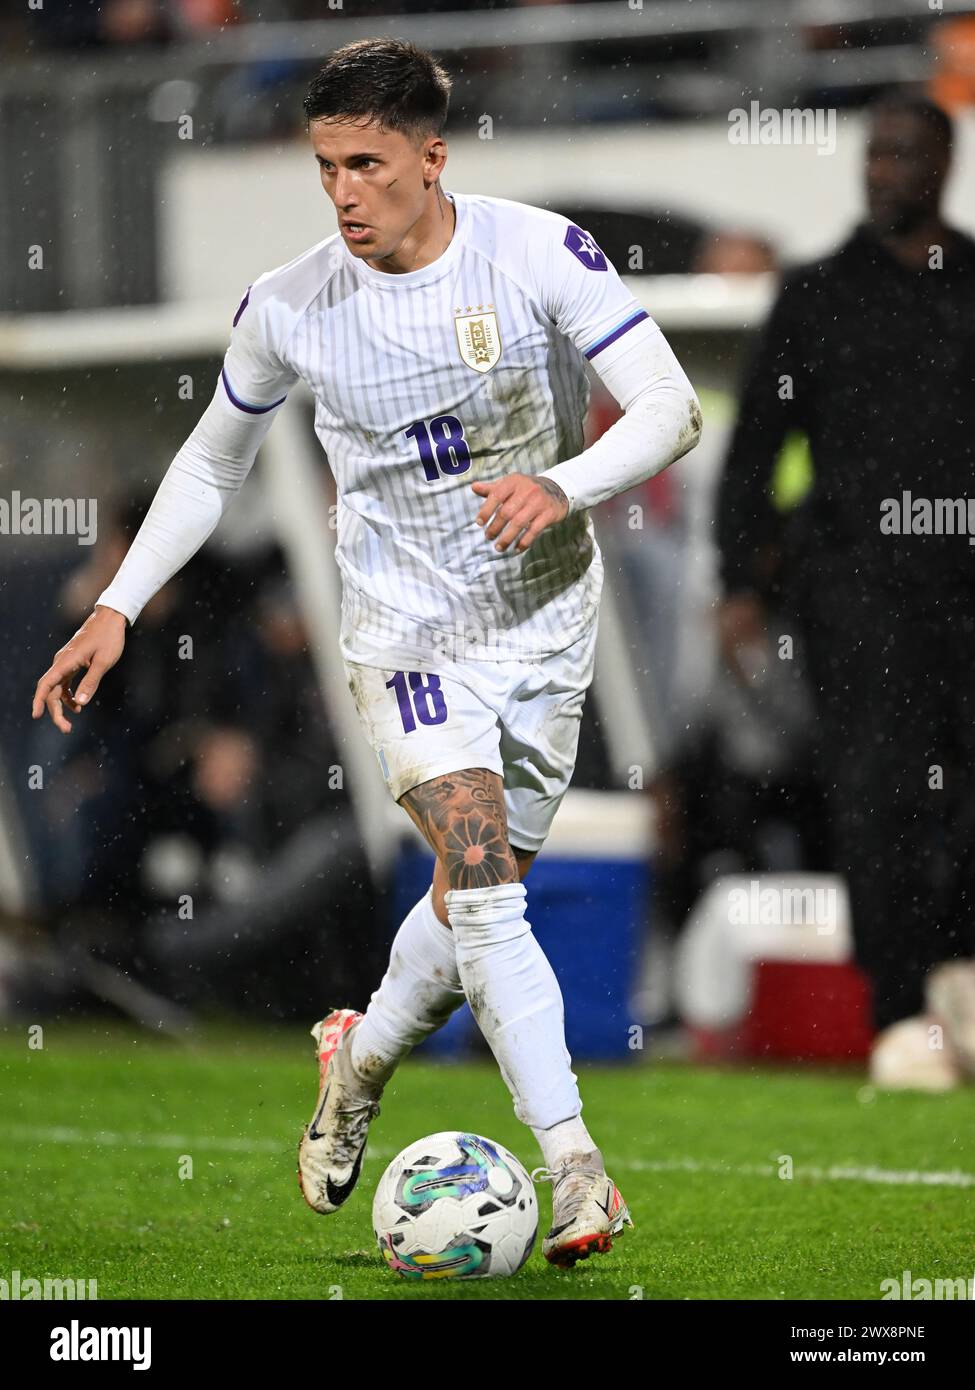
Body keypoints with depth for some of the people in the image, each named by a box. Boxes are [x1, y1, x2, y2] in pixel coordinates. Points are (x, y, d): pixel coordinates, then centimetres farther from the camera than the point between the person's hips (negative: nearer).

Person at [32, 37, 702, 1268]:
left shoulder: (538, 253, -14)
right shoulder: (289, 309, -9)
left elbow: (670, 407, -16)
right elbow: (211, 463, 8)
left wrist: (562, 487, -34)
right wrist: (117, 607, 1)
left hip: (549, 616, 2)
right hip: (410, 632, -2)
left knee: (483, 899, 13)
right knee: (483, 885, -20)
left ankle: (362, 1061, 42)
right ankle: (577, 1174, -23)